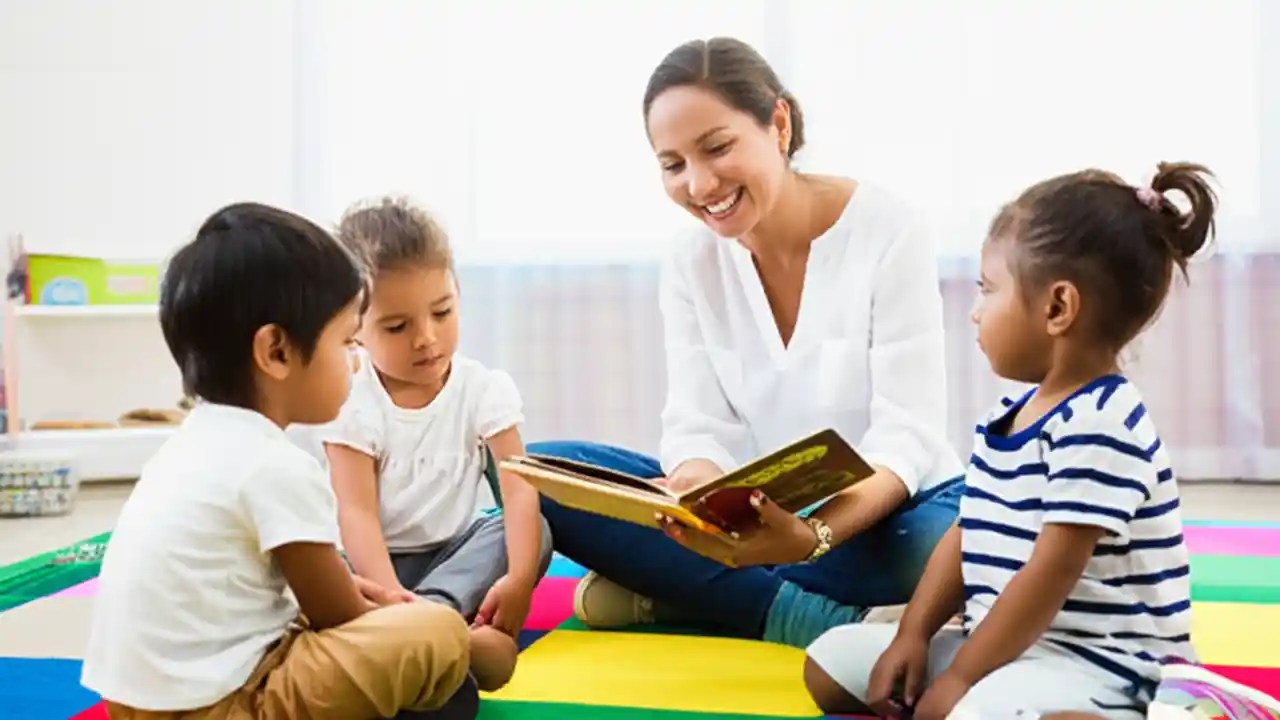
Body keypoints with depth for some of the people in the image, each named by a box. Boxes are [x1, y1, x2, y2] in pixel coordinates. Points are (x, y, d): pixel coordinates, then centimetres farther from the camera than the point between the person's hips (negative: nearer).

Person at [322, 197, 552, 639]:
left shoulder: (485, 389, -6)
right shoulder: (352, 404, -11)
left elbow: (520, 490, -18)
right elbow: (356, 513, -22)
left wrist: (519, 578, -36)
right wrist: (392, 599, -40)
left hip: (458, 552, 2)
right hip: (380, 561, -1)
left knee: (537, 530, -26)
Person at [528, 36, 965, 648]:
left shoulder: (885, 231, -13)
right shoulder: (690, 265, -1)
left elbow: (906, 433, -20)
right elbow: (699, 426, -7)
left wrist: (814, 535, -40)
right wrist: (698, 488, -34)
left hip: (885, 511, -3)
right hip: (755, 514, 3)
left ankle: (669, 590, -23)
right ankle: (805, 616, -24)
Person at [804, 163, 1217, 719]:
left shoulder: (1096, 425, -21)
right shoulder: (1008, 417, 10)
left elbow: (1051, 574, -23)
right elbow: (967, 537, 12)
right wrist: (912, 635, 1)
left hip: (1096, 660, -9)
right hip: (1006, 641, 9)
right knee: (830, 663, 5)